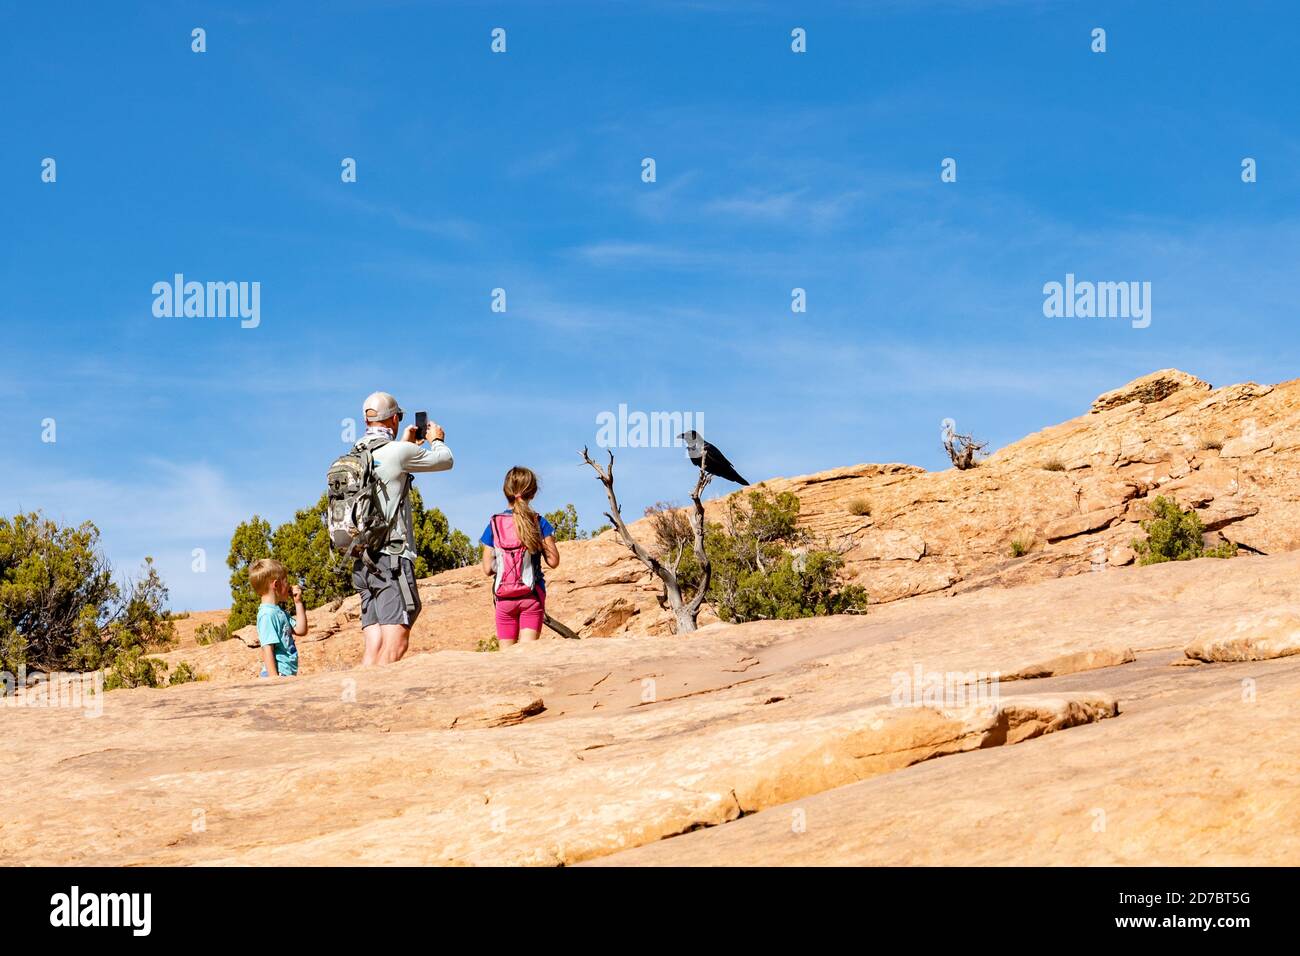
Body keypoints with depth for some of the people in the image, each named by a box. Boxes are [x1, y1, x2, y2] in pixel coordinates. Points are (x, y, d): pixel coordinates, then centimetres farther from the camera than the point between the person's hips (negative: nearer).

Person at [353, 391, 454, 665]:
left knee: (374, 648, 3)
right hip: (391, 560, -7)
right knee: (395, 644, -12)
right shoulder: (398, 452, -8)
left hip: (363, 562, 7)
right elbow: (445, 460, 7)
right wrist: (436, 441, 28)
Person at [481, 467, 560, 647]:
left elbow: (488, 568, -1)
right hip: (532, 596, -1)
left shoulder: (494, 525, 0)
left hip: (504, 598, 1)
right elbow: (553, 561, -4)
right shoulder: (539, 523, -4)